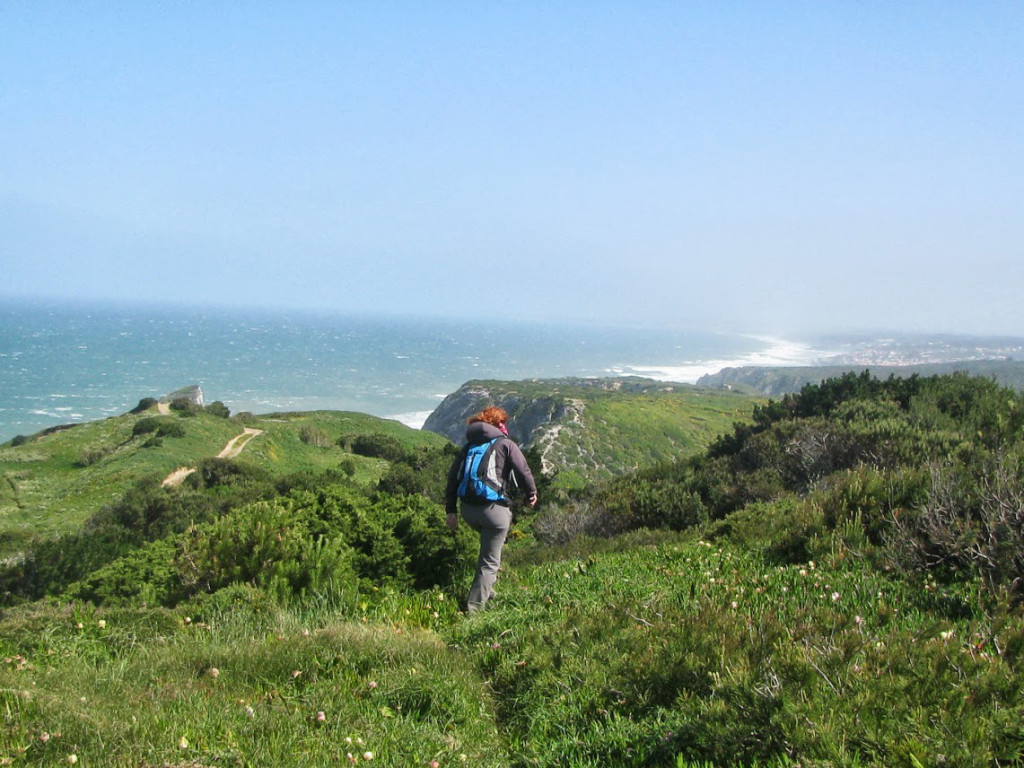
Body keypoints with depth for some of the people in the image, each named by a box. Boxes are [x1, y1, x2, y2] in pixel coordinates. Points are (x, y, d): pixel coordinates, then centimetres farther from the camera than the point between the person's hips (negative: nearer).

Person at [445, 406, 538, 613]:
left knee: (488, 546, 32)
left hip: (468, 510, 6)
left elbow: (453, 477, 12)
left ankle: (486, 587, 31)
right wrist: (531, 494, 13)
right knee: (489, 561, 4)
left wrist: (451, 510, 13)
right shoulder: (506, 444, 1)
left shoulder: (468, 446, 16)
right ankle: (475, 605, 3)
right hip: (494, 509, -6)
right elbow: (523, 472, -5)